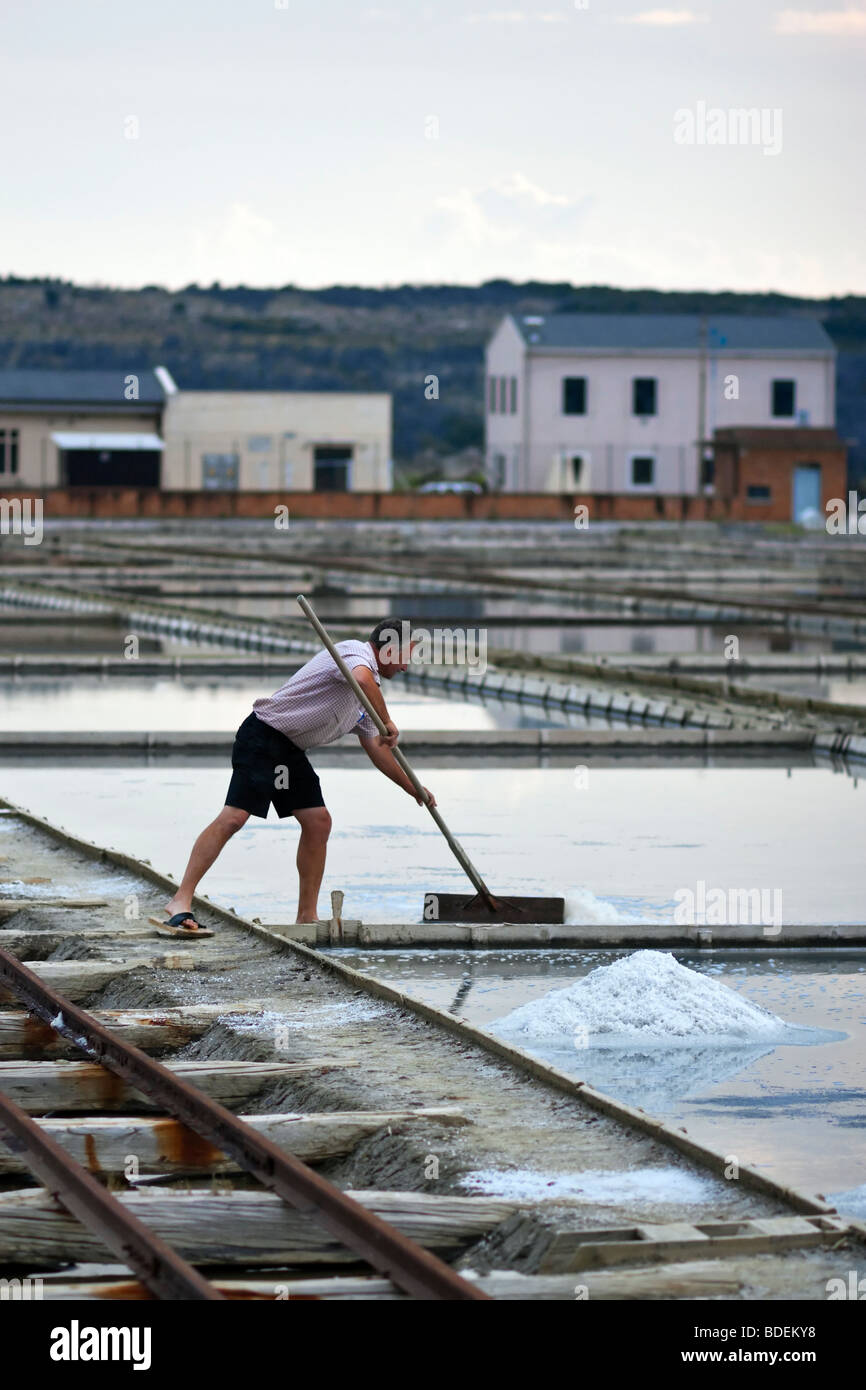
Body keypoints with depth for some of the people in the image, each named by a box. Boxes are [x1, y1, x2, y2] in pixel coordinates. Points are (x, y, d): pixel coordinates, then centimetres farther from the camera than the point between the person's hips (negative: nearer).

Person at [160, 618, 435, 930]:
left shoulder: (364, 699, 19)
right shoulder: (354, 652, -10)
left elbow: (376, 750, 26)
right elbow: (362, 679, -35)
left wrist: (414, 790, 27)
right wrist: (387, 722, -24)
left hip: (291, 752, 10)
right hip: (263, 737, -10)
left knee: (318, 821, 4)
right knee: (234, 817, -18)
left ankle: (307, 915, 12)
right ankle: (181, 900, -20)